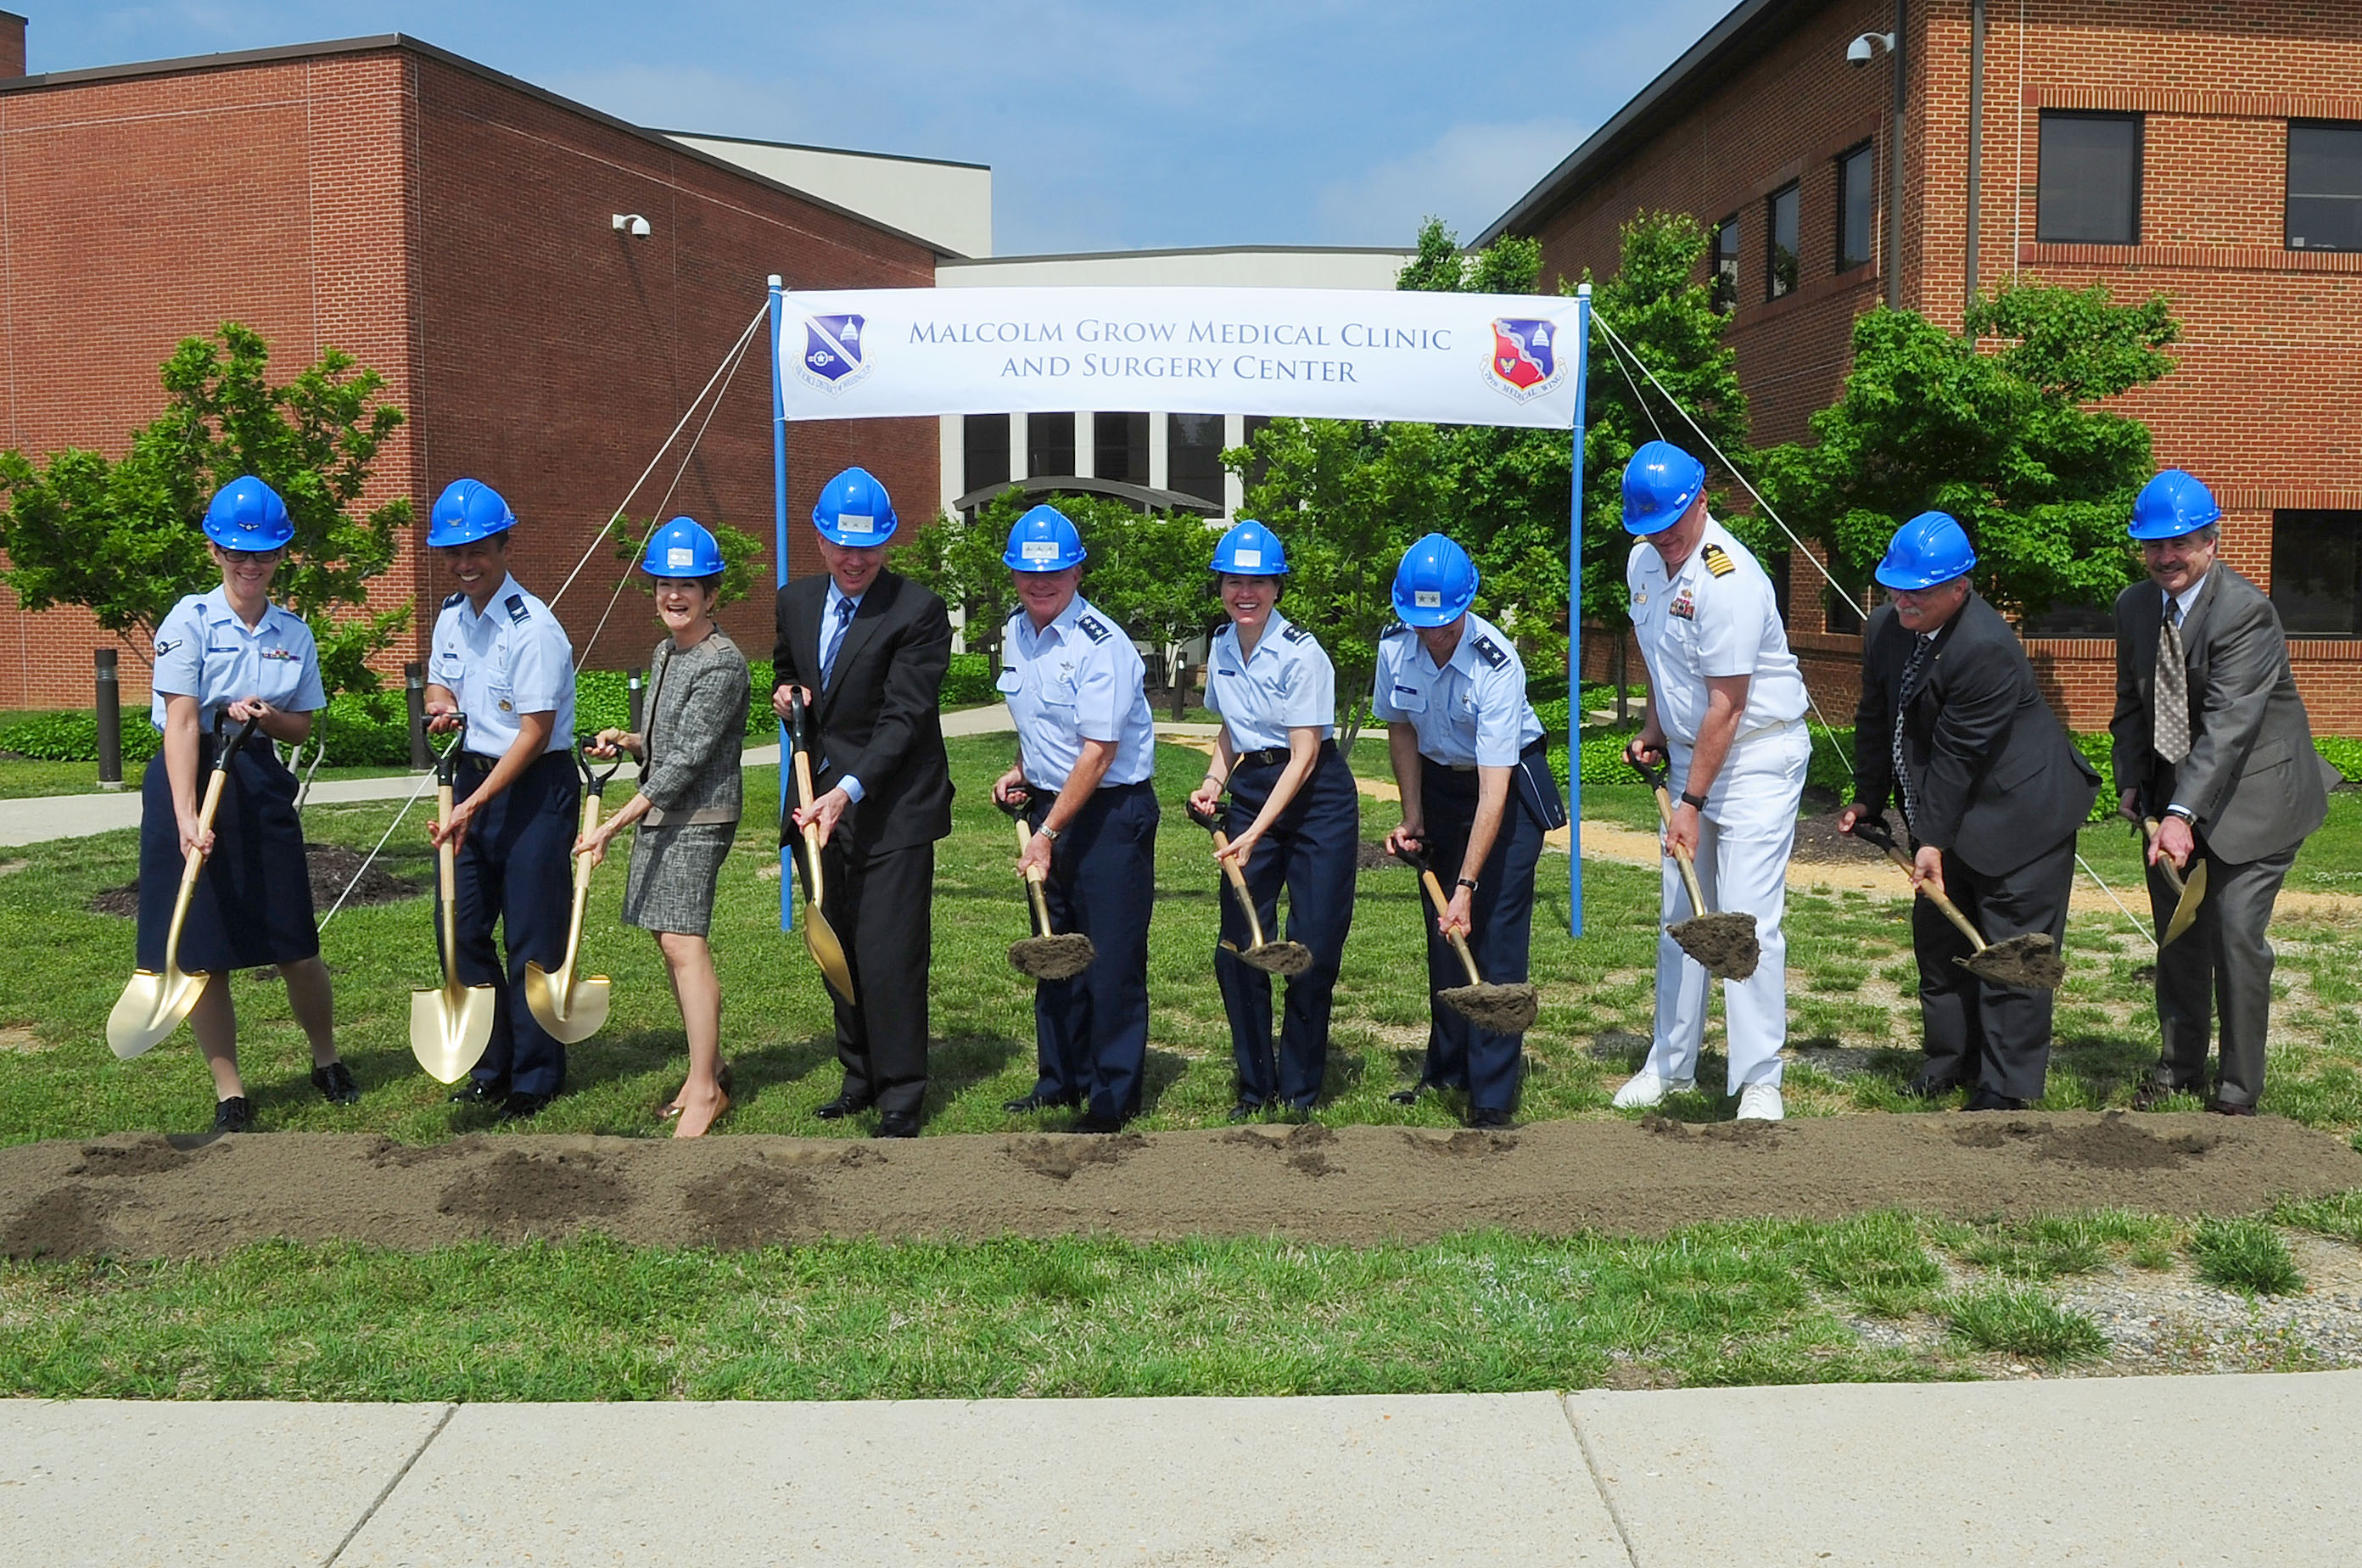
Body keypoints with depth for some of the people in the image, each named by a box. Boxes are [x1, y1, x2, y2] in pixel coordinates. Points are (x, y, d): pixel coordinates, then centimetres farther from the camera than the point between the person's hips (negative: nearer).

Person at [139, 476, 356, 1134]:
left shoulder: (294, 634, 7)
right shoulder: (190, 620, -7)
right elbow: (181, 723, -14)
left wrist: (267, 717, -12)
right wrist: (186, 817, -24)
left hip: (261, 785, 3)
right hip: (191, 780, -3)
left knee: (296, 945, 3)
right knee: (202, 952, 2)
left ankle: (327, 1062, 25)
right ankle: (229, 1092, 14)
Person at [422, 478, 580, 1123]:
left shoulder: (533, 628, -17)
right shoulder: (450, 618, 7)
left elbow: (535, 733, -18)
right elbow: (438, 684, 24)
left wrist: (474, 805, -20)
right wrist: (440, 706, -1)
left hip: (536, 788, -8)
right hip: (476, 777, 8)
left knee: (531, 940, -2)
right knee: (462, 930, 10)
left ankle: (535, 1081, 12)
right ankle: (494, 1066, 25)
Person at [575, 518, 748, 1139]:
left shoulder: (723, 662, -15)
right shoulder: (664, 653, 14)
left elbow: (687, 759, -20)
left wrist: (616, 823, -21)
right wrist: (628, 741, 3)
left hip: (699, 817, -9)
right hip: (658, 814, 9)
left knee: (683, 943, -13)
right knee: (670, 942, 12)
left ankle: (705, 1088, -6)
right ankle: (708, 1064, 25)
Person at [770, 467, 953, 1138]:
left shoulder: (919, 611, -12)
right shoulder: (796, 600, 9)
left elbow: (904, 718, -18)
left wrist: (848, 791, -28)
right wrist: (785, 691, 3)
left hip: (893, 810, -6)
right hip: (823, 804, 7)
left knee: (890, 957, -7)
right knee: (839, 950, 14)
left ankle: (901, 1100, 6)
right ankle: (861, 1077, 30)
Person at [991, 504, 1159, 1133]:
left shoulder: (1101, 645, -19)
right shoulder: (1014, 632, 6)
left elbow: (1098, 752, -22)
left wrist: (1048, 834, -21)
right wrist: (1020, 772, 7)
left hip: (1112, 810, -8)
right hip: (1049, 802, 8)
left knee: (1112, 957, -3)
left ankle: (1115, 1096, 9)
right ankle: (1061, 1079, 29)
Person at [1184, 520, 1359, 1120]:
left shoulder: (1302, 653, -15)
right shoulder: (1221, 647, 4)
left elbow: (1303, 756, -17)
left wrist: (1255, 834, -23)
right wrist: (1215, 780, 1)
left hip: (1316, 799, -6)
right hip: (1251, 792, 6)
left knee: (1312, 949, -4)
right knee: (1236, 948, 1)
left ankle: (1299, 1092, 13)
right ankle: (1255, 1086, 17)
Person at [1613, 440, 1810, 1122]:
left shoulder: (1729, 578, -23)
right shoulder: (1643, 560, 3)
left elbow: (1725, 707, -23)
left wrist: (1691, 803, -22)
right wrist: (1653, 727, 9)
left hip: (1759, 755, -8)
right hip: (1690, 752, 8)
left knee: (1748, 918, -11)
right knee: (1679, 914, 11)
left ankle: (1759, 1083, -4)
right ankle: (1671, 1066, 21)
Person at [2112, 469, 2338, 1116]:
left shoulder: (2246, 610, -22)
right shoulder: (2134, 606, 1)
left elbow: (2228, 721, -30)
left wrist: (2183, 813, -38)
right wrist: (2131, 782, -2)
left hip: (2253, 795, -7)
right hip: (2176, 794, 7)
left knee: (2236, 935, -10)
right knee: (2177, 935, 12)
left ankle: (2237, 1091, 5)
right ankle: (2179, 1067, 28)